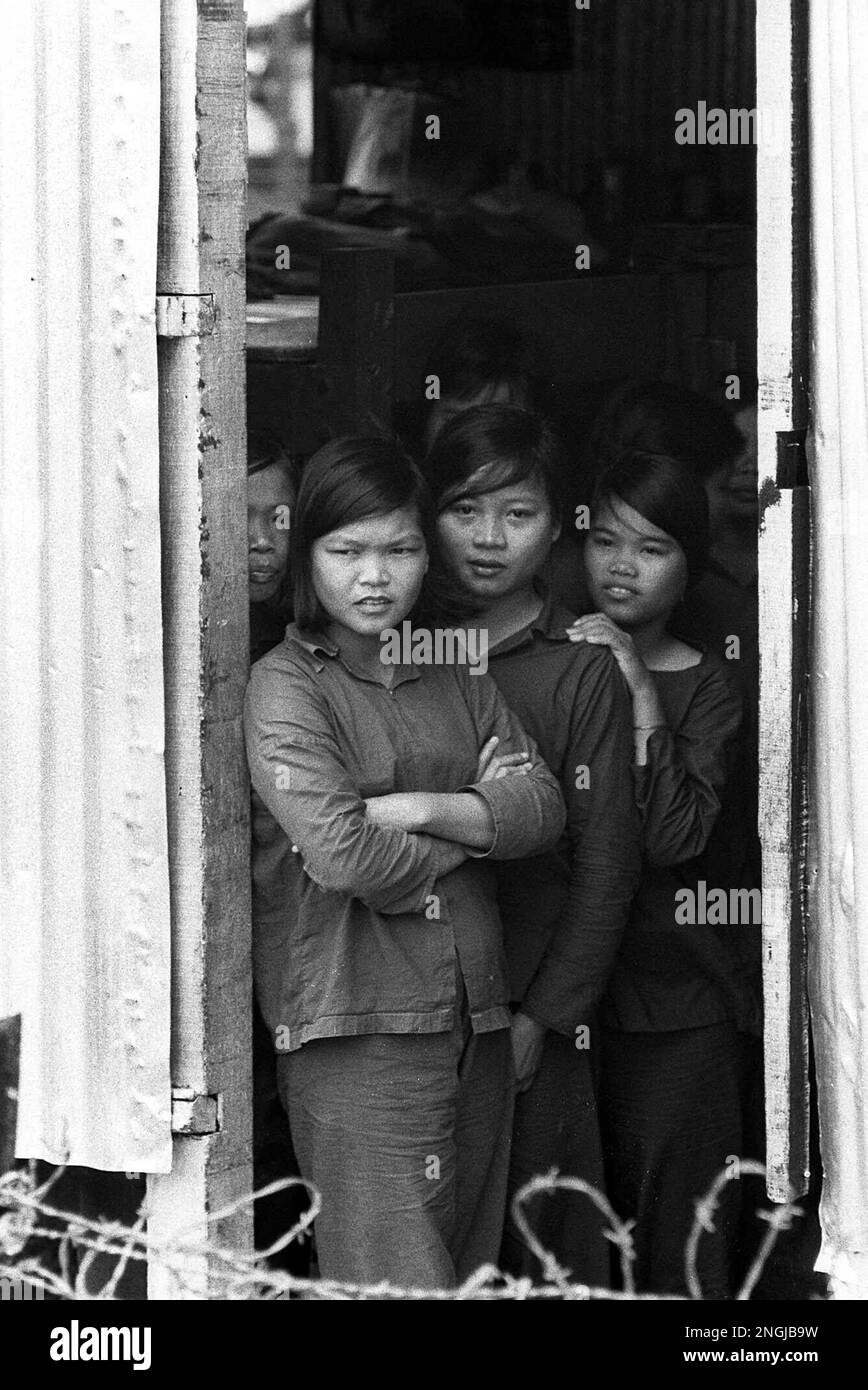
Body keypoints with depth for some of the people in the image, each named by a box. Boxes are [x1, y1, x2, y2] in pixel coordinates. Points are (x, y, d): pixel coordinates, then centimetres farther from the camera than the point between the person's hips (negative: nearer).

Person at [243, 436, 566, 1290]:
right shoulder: (284, 688, -3)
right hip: (358, 1025, -6)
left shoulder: (457, 677, 17)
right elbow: (343, 855, -15)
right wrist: (477, 822, -2)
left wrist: (423, 811, -10)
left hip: (476, 1016, 6)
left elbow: (542, 810, 5)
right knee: (396, 1279, -11)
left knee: (472, 1267, 7)